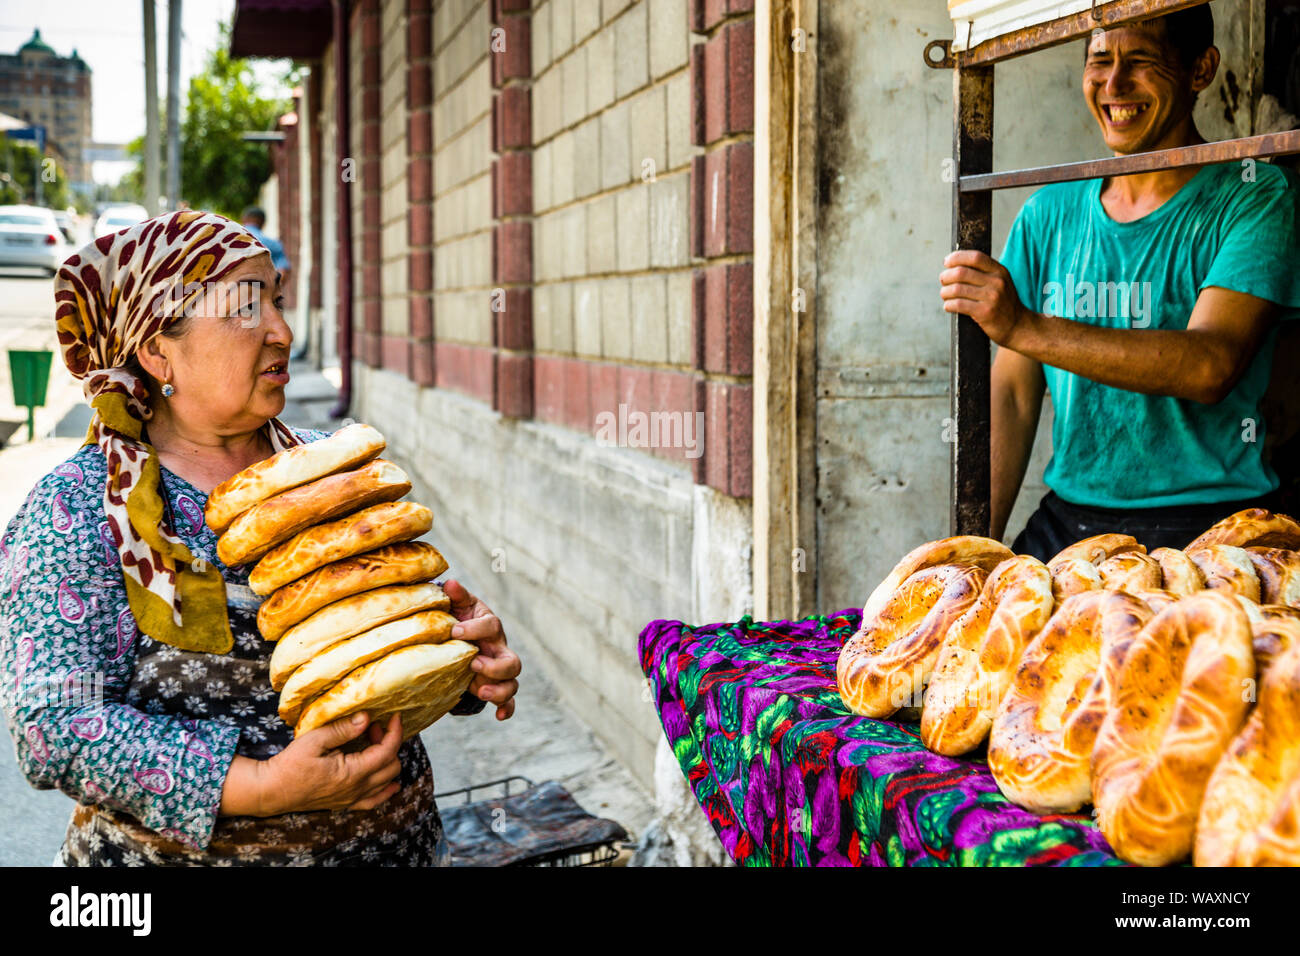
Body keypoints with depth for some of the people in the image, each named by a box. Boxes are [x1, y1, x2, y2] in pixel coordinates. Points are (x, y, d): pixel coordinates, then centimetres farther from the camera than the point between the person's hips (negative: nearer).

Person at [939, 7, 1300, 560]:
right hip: (1066, 523, 4)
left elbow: (1211, 366, -17)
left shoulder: (1256, 197, -2)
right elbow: (1013, 393, 8)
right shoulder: (1049, 214, 11)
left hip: (1206, 531, -4)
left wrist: (1023, 326, -24)